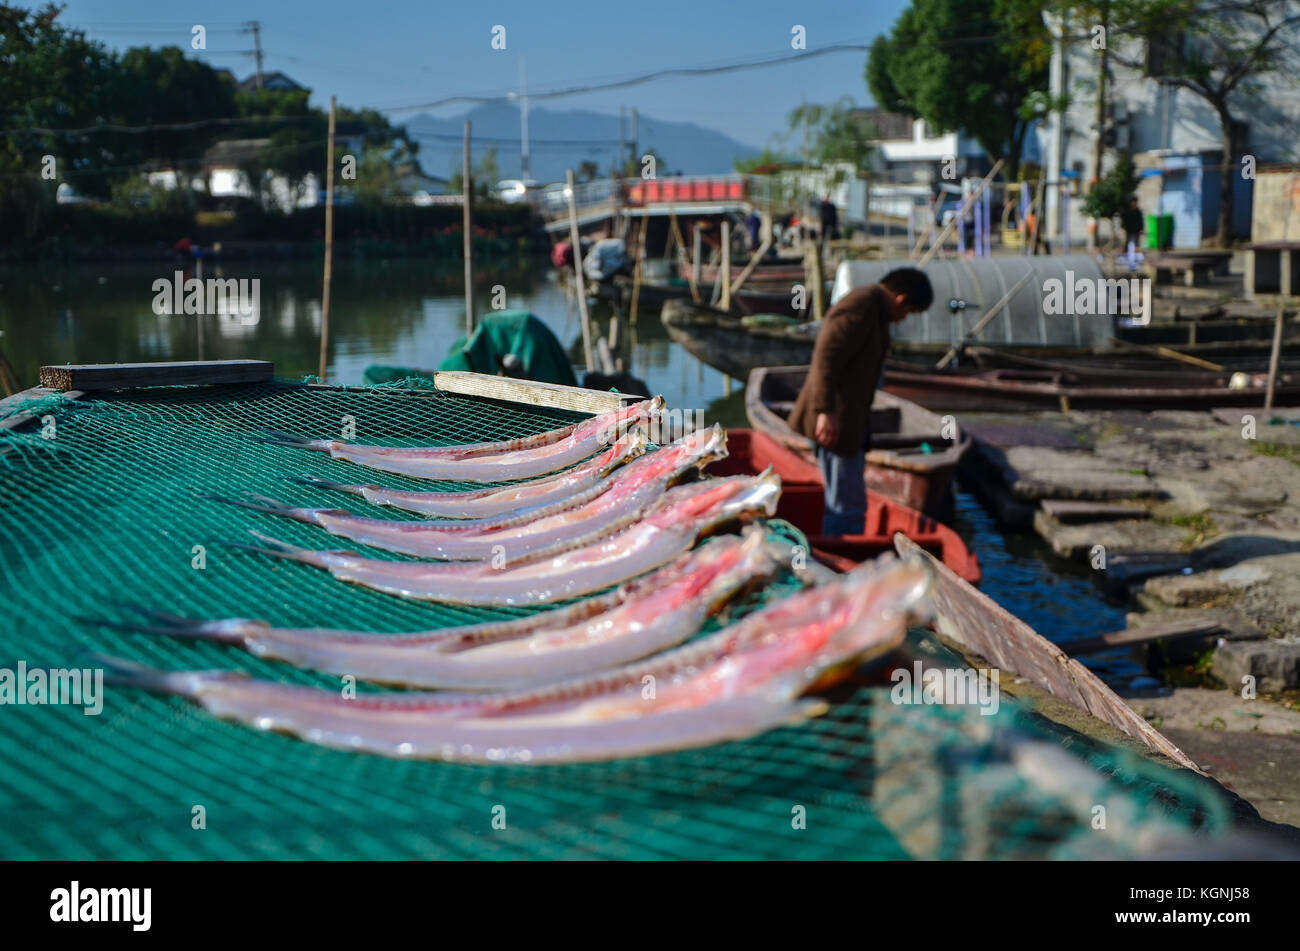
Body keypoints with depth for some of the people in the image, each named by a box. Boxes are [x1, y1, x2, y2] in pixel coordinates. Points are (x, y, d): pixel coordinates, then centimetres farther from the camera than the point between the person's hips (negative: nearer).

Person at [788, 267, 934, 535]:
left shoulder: (873, 309, 18)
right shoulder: (858, 309, -16)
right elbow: (825, 358, -24)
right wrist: (825, 412, -31)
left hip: (850, 419, 11)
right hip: (835, 421, -11)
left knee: (846, 502, 16)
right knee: (847, 506, -9)